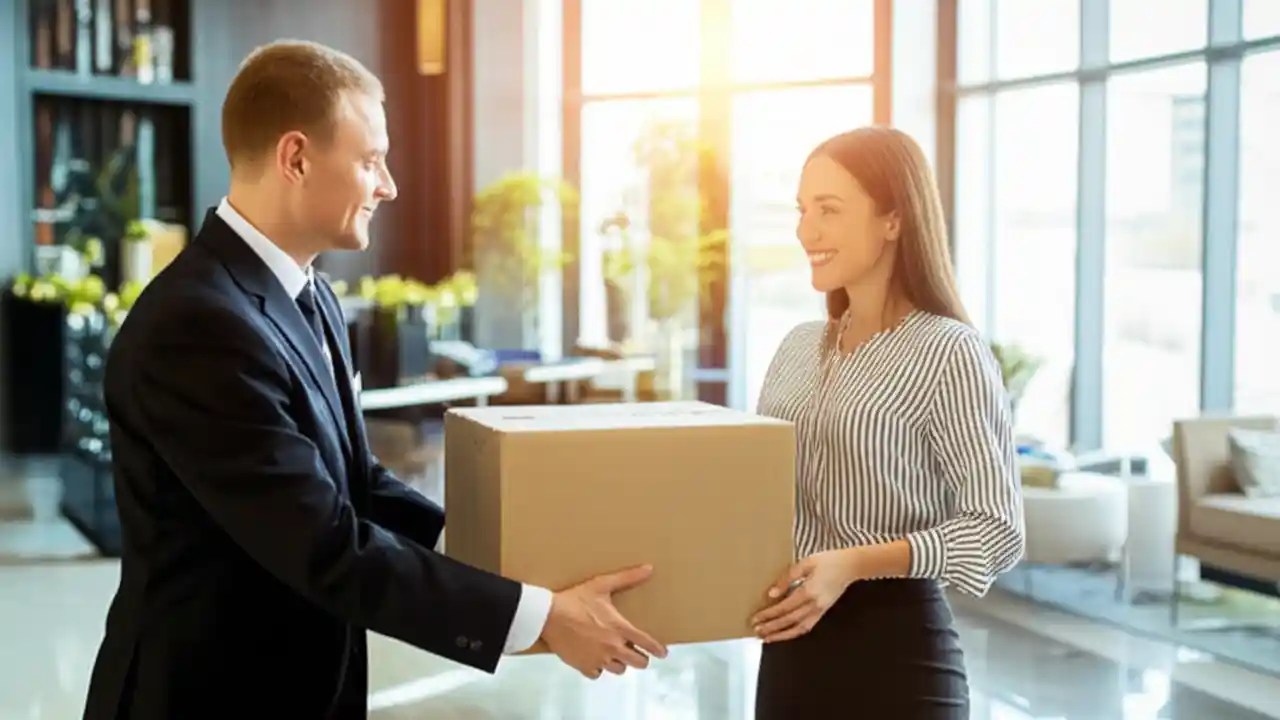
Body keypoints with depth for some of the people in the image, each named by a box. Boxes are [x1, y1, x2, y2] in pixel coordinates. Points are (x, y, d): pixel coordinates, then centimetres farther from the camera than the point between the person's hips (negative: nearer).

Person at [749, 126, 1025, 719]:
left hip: (894, 651, -6)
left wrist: (854, 563, -25)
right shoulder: (799, 347, 7)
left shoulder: (949, 352, -12)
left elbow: (997, 529, -15)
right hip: (790, 645, 6)